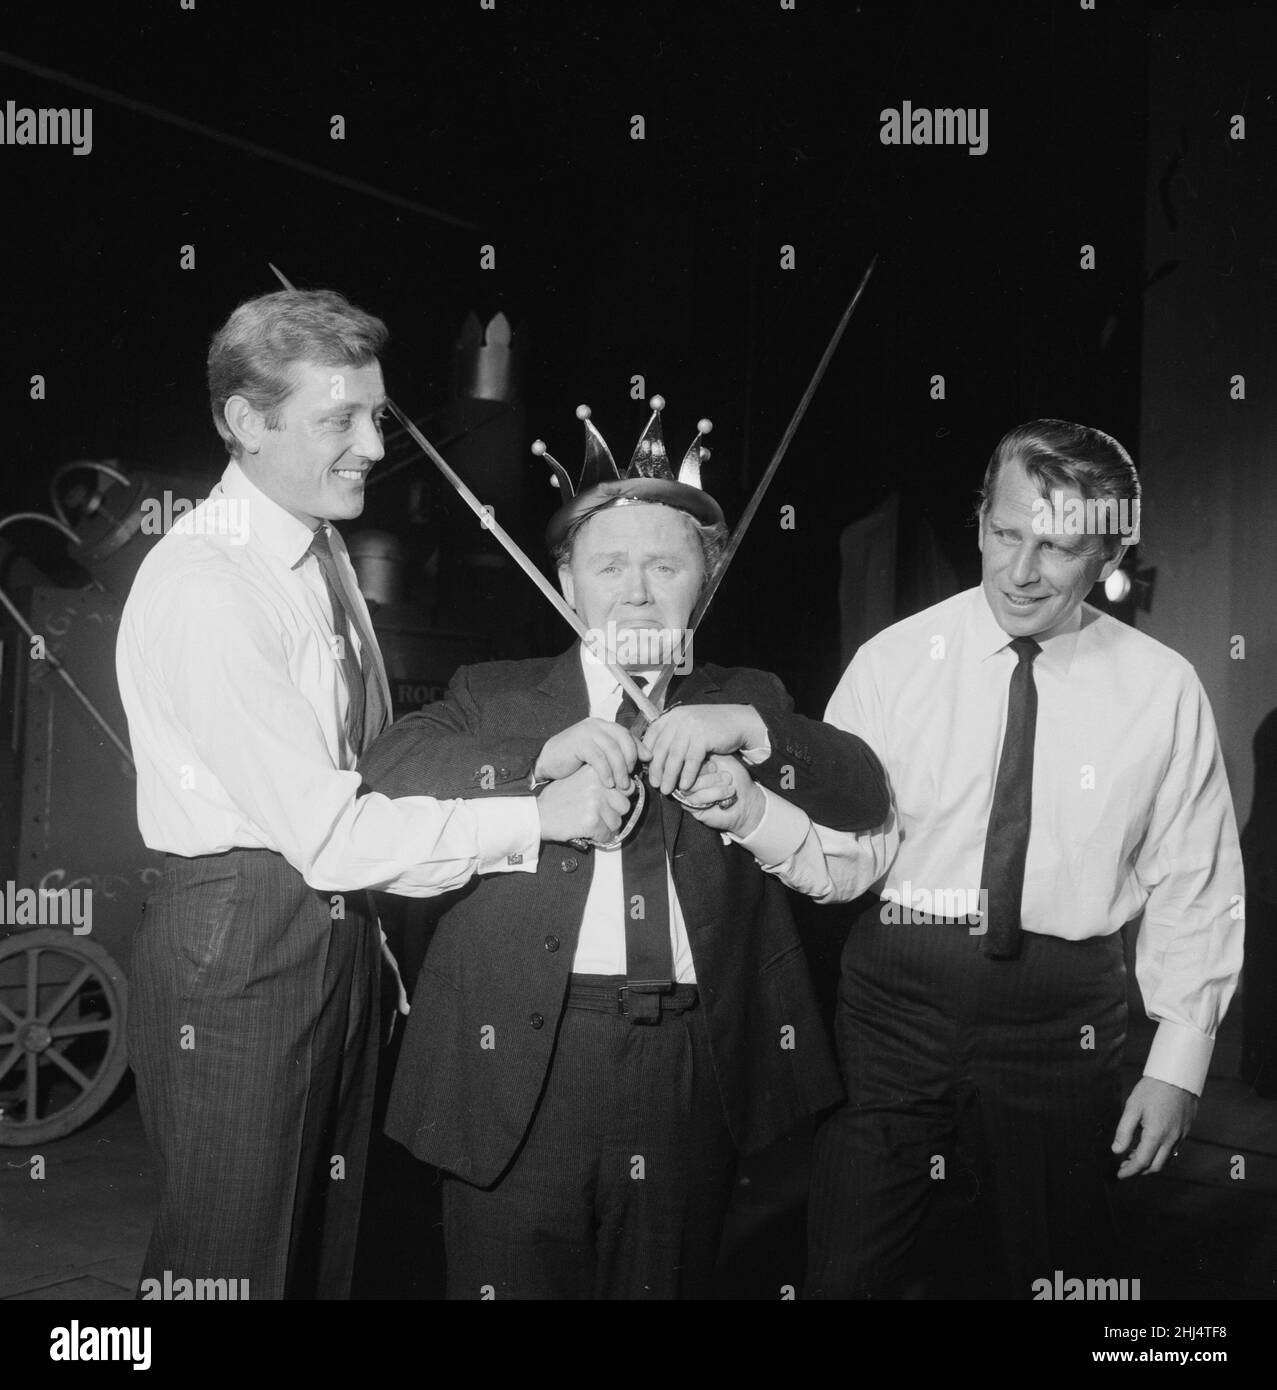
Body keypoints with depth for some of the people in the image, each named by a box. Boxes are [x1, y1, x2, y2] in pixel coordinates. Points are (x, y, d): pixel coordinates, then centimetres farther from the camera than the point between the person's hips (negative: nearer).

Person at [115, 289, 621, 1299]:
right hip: (238, 944, -8)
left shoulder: (323, 546, 8)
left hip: (341, 929, 9)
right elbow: (328, 834, -24)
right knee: (230, 1261, 7)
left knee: (326, 1249, 21)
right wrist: (541, 817, -20)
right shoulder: (202, 588, -21)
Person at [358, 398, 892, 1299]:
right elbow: (387, 773, -8)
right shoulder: (495, 696, 6)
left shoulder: (748, 700, 11)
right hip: (525, 1064, -1)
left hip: (695, 1076, 2)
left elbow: (865, 796, 1)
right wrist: (541, 756, -21)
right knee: (517, 1279, 10)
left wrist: (746, 728, -14)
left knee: (665, 1279, 14)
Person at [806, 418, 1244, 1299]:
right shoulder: (893, 662, -3)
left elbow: (1195, 889, 2)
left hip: (1062, 1024, 0)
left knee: (1051, 1272, 15)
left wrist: (1178, 1063, -1)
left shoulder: (1163, 689, -2)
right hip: (896, 1003, 0)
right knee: (847, 1272, 7)